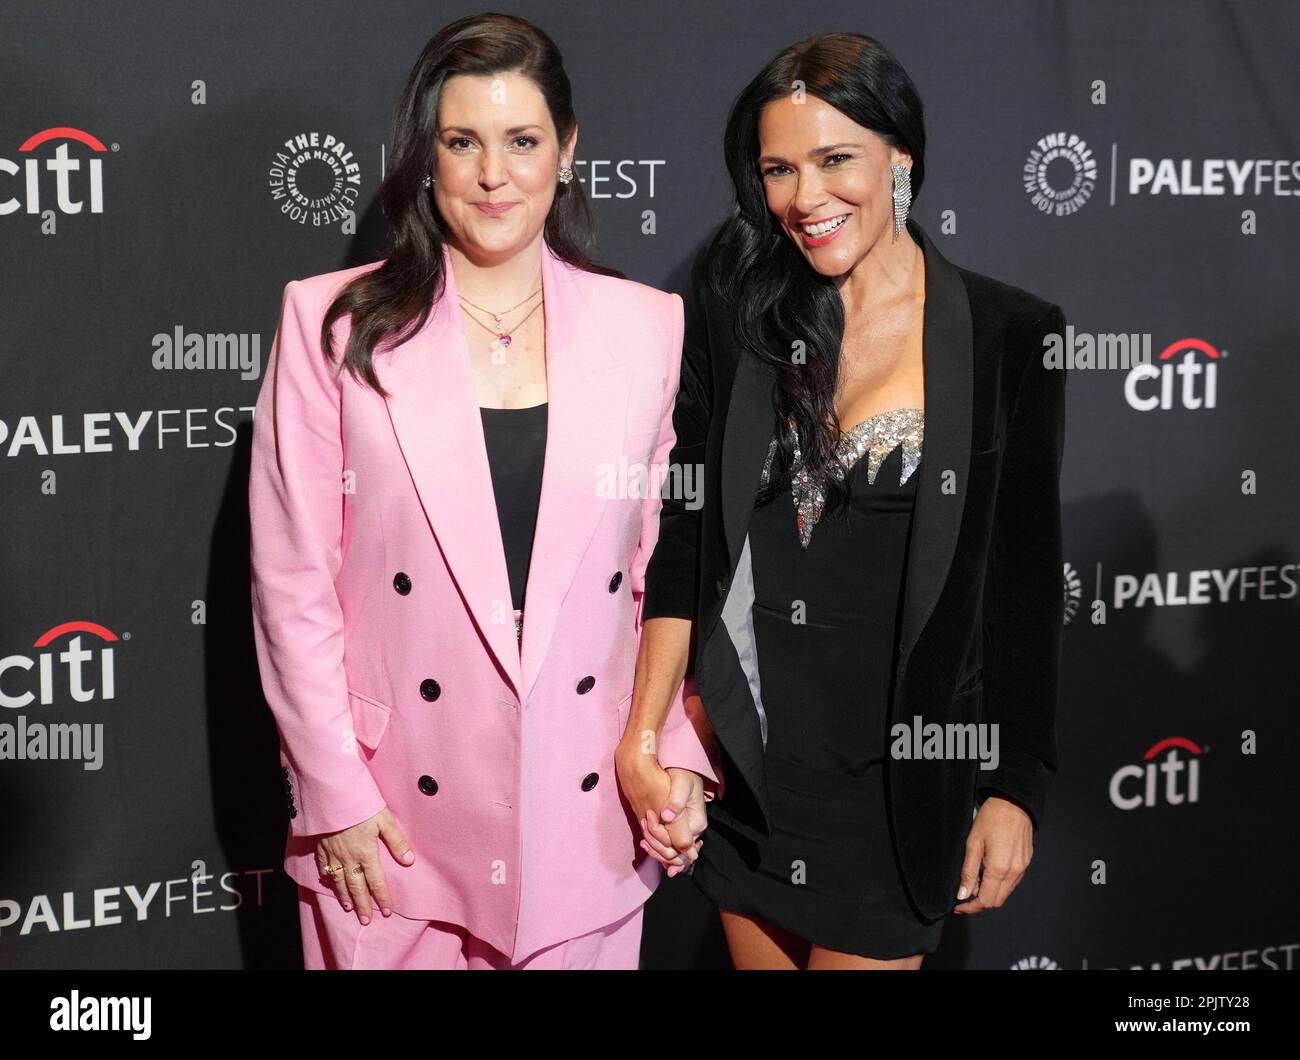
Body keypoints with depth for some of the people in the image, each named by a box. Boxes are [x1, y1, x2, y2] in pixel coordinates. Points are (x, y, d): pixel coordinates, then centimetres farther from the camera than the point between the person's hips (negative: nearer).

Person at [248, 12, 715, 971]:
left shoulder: (647, 328, 3)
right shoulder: (335, 323, -2)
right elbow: (293, 580, -3)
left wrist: (676, 750, -1)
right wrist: (335, 795, -5)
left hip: (587, 819, 2)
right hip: (391, 827, -1)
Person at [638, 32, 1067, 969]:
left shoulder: (1010, 336, -6)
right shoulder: (737, 312, 0)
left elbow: (1025, 583, -3)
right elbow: (680, 530, 0)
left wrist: (1016, 788, -4)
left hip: (899, 760, -2)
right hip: (746, 752, 3)